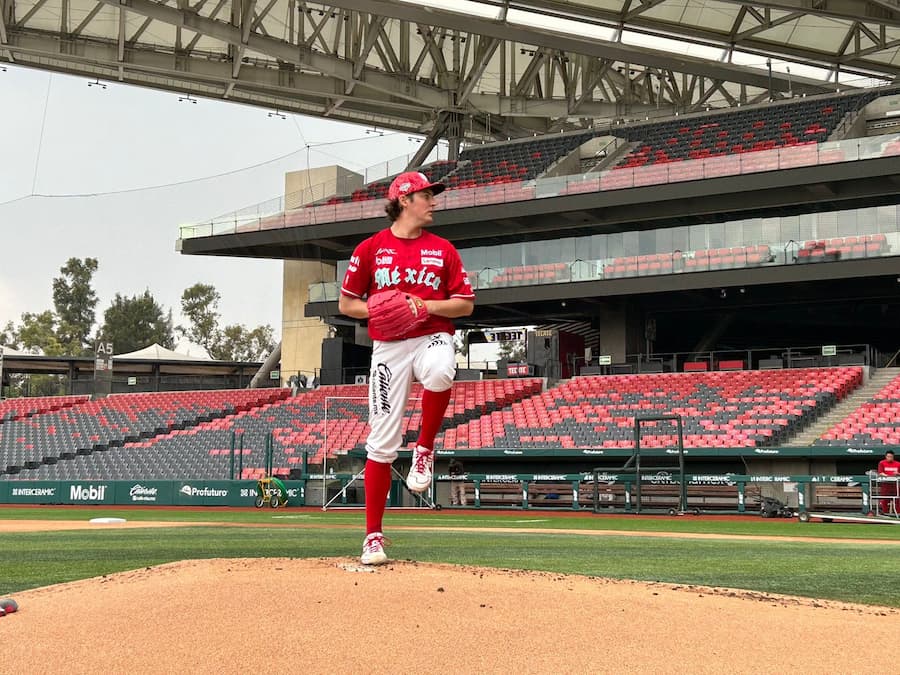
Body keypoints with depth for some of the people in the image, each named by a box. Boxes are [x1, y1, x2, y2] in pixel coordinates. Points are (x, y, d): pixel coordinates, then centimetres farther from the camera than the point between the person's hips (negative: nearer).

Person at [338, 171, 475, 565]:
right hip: (388, 346, 0)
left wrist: (427, 305, -9)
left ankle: (425, 450, -13)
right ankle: (373, 536, 7)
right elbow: (346, 303, 8)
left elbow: (465, 304, 8)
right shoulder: (370, 248, 6)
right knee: (382, 442, -3)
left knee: (440, 371, -39)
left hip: (433, 337, 0)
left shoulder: (443, 249, 9)